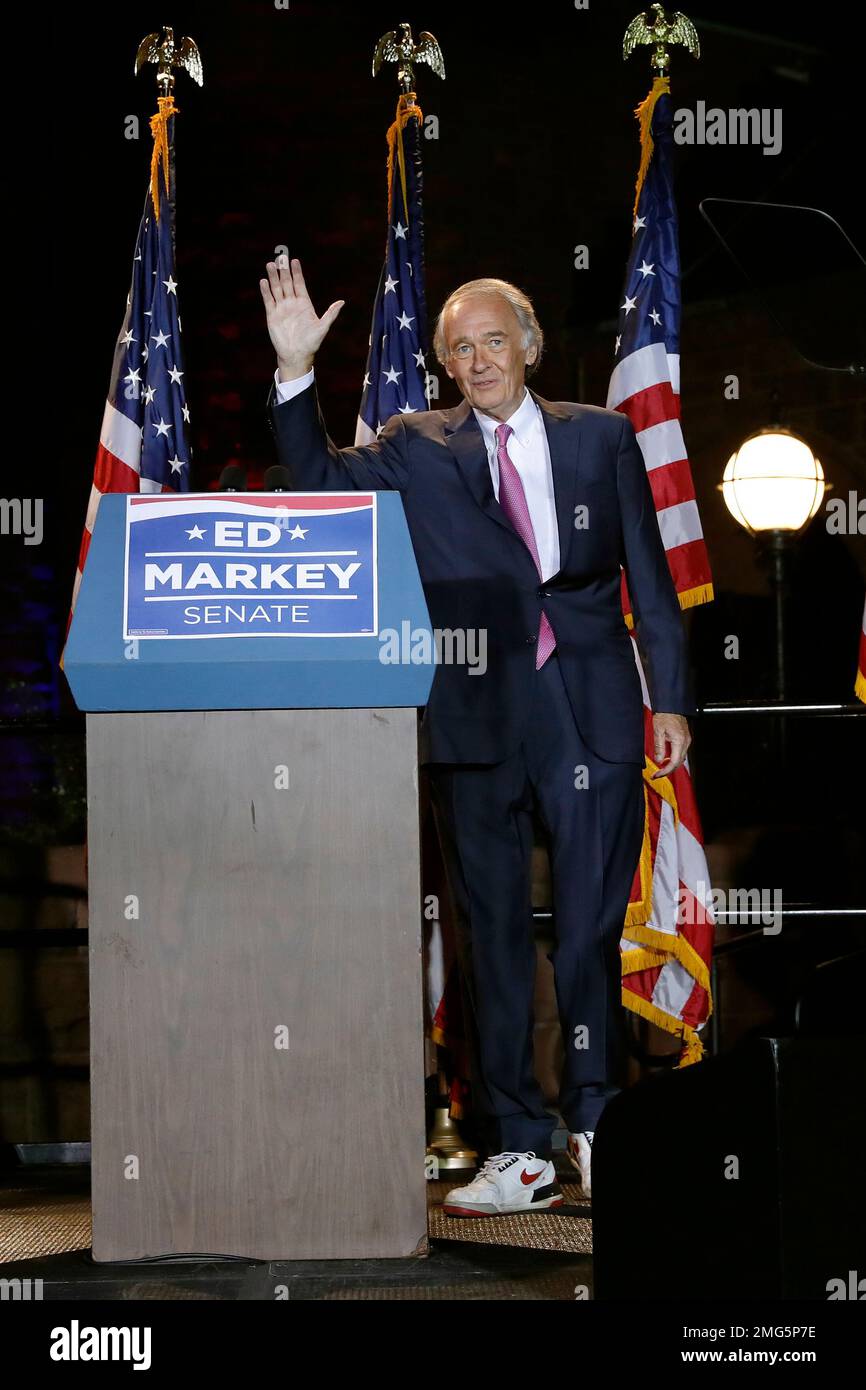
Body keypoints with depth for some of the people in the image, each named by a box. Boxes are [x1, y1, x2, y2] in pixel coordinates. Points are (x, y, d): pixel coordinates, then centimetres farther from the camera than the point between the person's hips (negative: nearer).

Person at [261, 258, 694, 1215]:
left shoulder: (601, 437, 9)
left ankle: (596, 1126, 20)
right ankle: (517, 1152, 9)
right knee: (491, 934, 3)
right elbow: (321, 480, -4)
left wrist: (670, 697, 6)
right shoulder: (417, 450, 9)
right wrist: (295, 372, -16)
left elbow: (648, 575, 10)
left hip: (591, 714, 0)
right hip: (475, 721, 1)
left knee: (591, 929, 4)